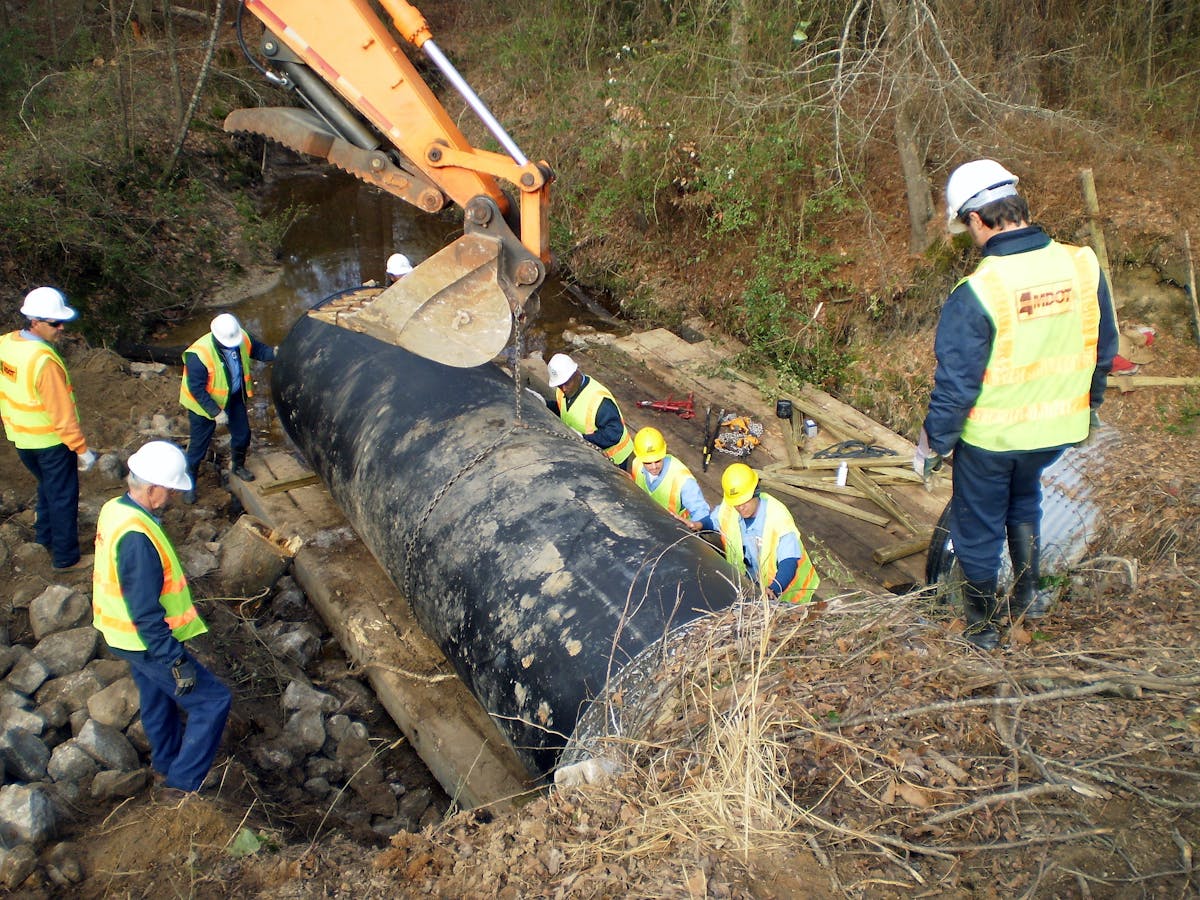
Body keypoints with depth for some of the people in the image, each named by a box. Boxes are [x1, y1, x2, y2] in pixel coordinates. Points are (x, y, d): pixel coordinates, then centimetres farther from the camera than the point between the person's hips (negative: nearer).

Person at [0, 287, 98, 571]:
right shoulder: (44, 360, -30)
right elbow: (62, 412, -26)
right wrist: (82, 449, -17)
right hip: (51, 441, -8)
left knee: (47, 486, 29)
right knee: (63, 496, 7)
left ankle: (45, 535, 46)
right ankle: (66, 557, 19)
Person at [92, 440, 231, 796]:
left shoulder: (115, 510, -2)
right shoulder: (137, 537, -33)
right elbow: (146, 613, -29)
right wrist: (176, 661, -23)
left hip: (125, 635, 10)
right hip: (146, 642, -10)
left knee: (157, 698, 28)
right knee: (213, 700, 0)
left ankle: (167, 761, 48)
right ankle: (184, 780, 10)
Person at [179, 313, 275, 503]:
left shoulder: (241, 338, -19)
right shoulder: (199, 355, -35)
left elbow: (258, 349, 0)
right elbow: (196, 389, -28)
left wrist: (274, 352, -23)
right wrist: (216, 412, -27)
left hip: (235, 397, 6)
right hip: (205, 403, -5)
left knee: (242, 434, 18)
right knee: (198, 445, 7)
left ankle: (238, 466, 47)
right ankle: (189, 484, 26)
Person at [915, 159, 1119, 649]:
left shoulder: (977, 292, -26)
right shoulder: (1084, 265, -9)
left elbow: (955, 384, -20)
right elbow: (1103, 351, 5)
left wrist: (932, 443, -6)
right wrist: (1090, 405, 22)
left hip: (991, 435, -5)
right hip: (1059, 427, 6)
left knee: (978, 528, 16)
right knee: (1024, 497, 33)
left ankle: (981, 626, 34)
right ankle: (1026, 596, 44)